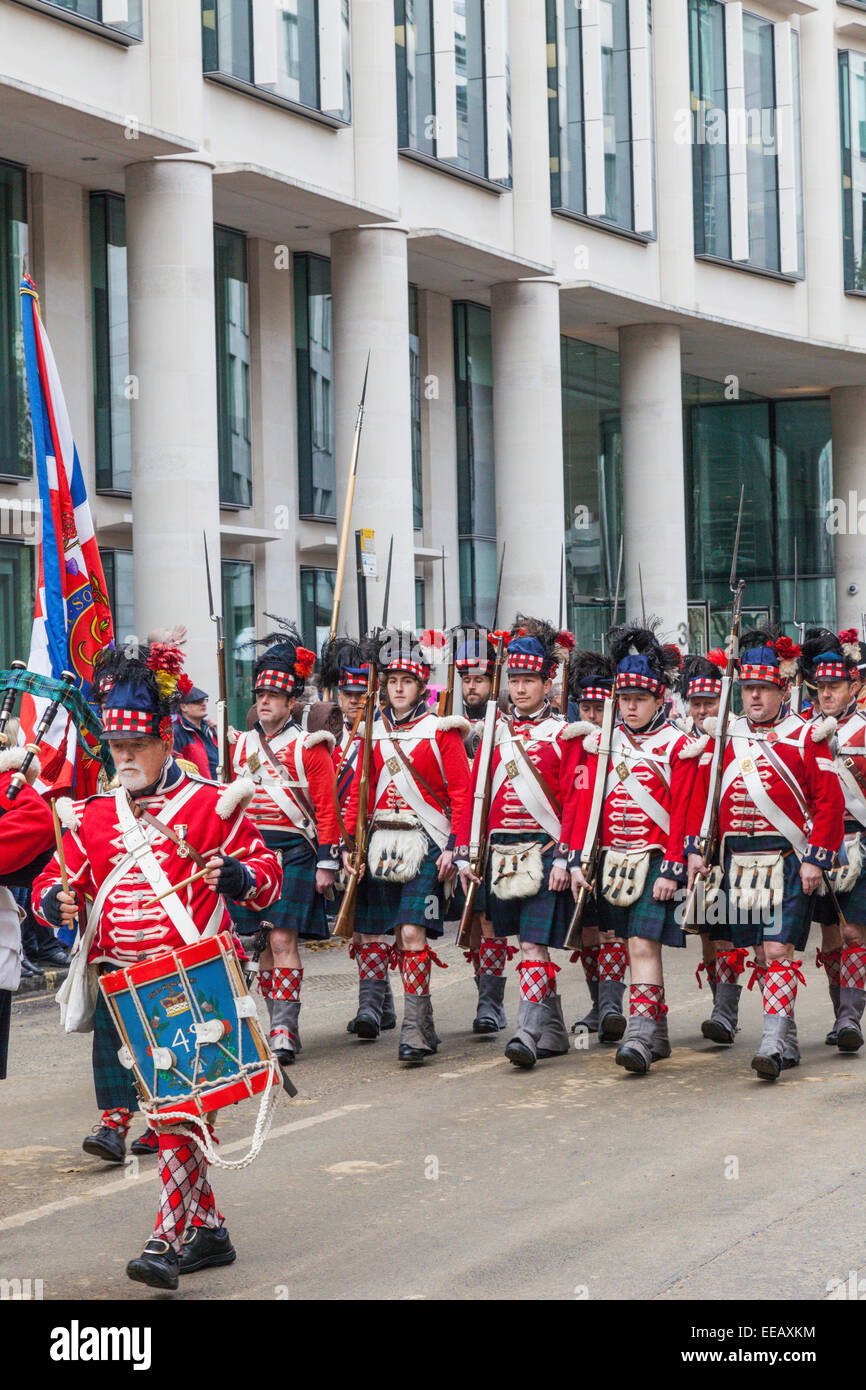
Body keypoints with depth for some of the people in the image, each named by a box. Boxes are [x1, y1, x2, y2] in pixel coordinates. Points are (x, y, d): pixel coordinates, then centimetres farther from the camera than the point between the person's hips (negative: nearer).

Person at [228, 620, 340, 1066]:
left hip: (295, 853, -5)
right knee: (264, 942, 7)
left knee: (283, 939, -12)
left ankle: (284, 1030, -13)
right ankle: (279, 1026, 14)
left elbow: (326, 810, -5)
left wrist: (326, 864, -9)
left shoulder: (309, 747, -3)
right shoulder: (242, 745, 12)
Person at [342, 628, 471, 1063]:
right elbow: (358, 792, 15)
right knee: (372, 933, 6)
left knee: (413, 932, -14)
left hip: (425, 846, -5)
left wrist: (453, 847, -11)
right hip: (381, 845, 5)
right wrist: (349, 843, 7)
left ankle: (414, 1029, -13)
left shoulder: (441, 731, -2)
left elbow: (461, 794, -4)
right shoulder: (373, 733, 12)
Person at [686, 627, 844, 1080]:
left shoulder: (806, 738, -2)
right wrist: (695, 849, 4)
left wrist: (815, 859, -9)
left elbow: (829, 802, -3)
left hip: (785, 861, -4)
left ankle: (776, 1041, -15)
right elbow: (701, 795, 12)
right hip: (734, 859, 4)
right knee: (726, 941, 14)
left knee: (777, 949, -12)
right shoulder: (724, 737, 10)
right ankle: (724, 1013, 40)